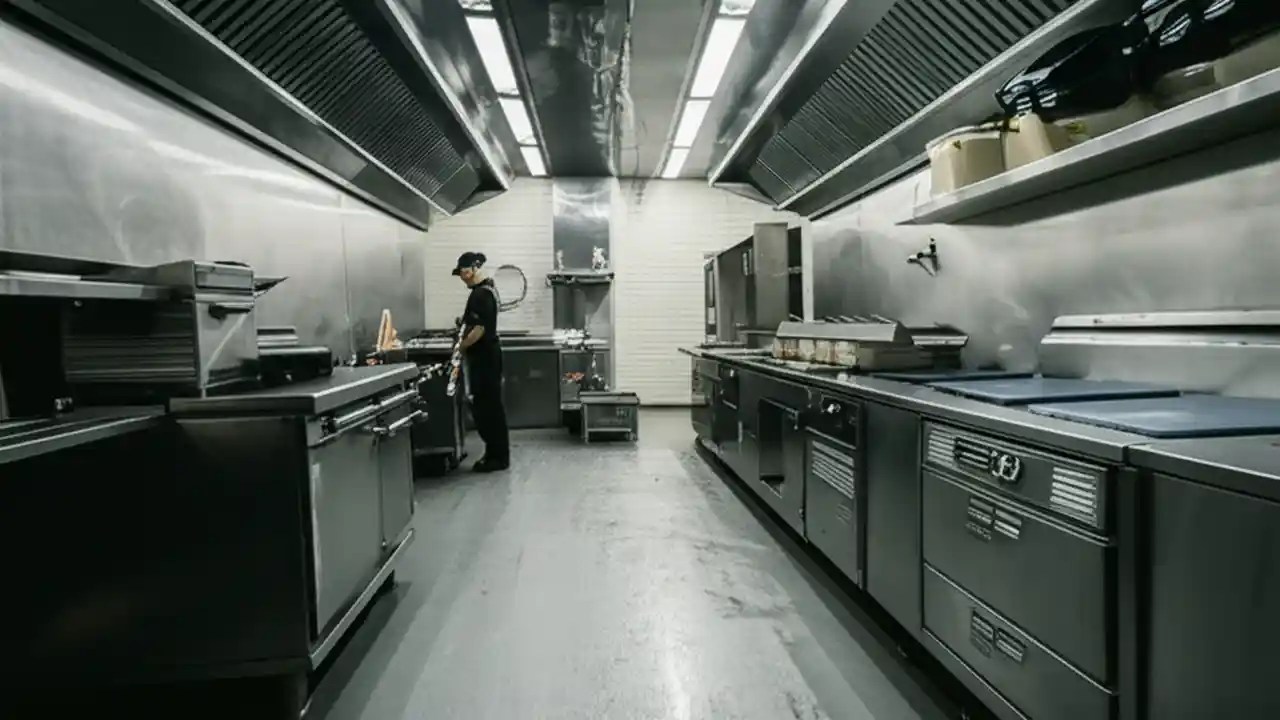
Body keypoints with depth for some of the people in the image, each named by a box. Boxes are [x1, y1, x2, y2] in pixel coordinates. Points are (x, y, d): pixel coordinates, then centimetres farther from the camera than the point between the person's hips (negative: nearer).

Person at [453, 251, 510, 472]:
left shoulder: (481, 294, -18)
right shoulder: (488, 288, 14)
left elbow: (479, 330, -23)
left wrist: (460, 347, -10)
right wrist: (465, 341, 13)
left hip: (483, 357, -10)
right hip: (487, 355, 10)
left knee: (486, 407, -3)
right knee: (490, 406, 14)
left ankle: (498, 457, 5)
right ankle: (497, 453, 22)